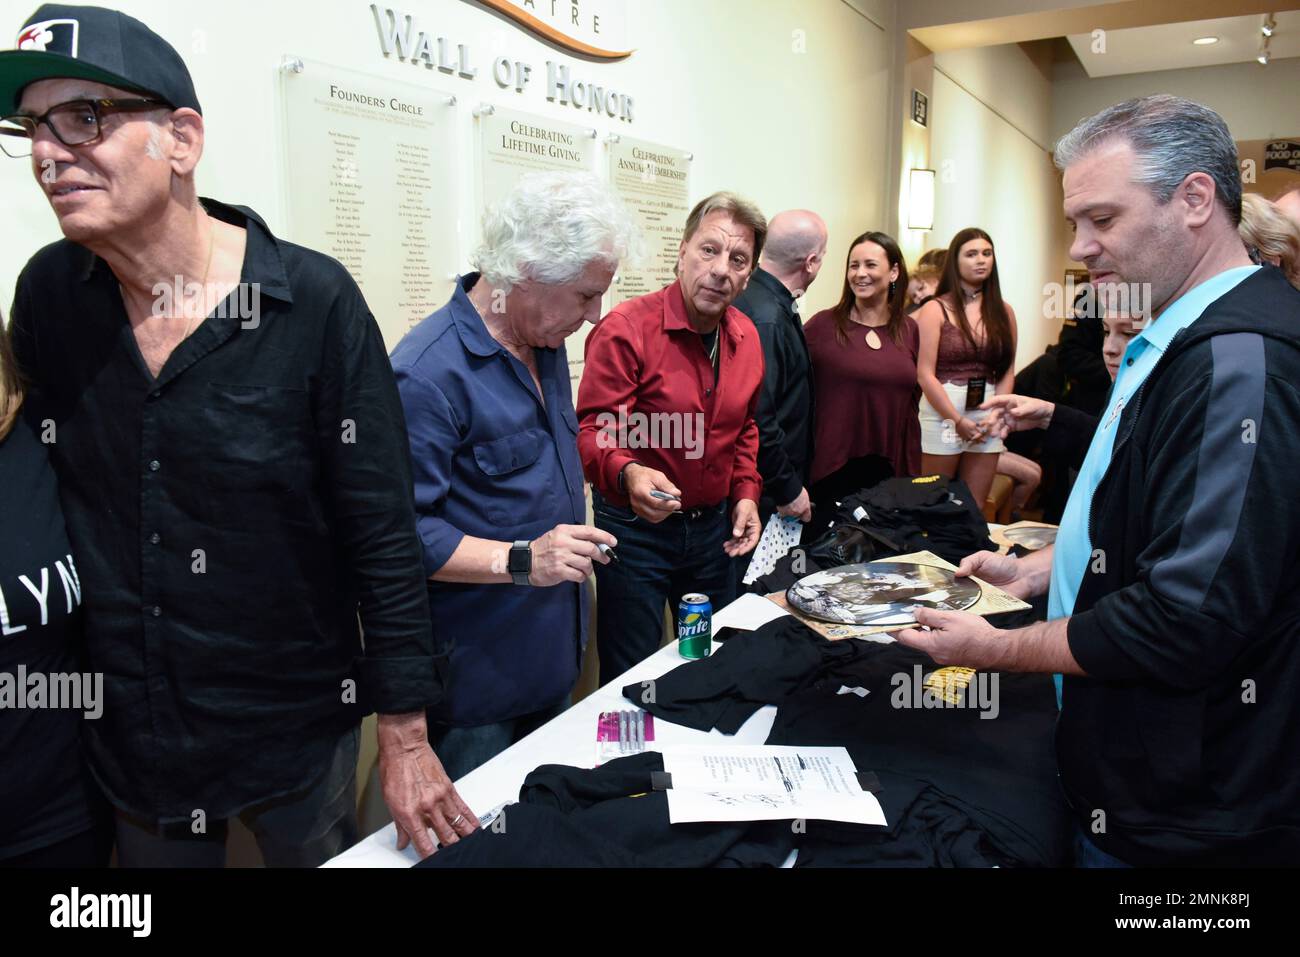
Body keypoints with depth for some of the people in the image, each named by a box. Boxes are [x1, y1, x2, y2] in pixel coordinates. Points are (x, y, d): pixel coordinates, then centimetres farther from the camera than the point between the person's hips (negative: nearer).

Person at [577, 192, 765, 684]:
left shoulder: (747, 337, 3)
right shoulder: (627, 328, -18)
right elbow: (593, 432, -20)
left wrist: (746, 492, 6)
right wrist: (628, 474, -39)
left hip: (714, 527, 6)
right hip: (637, 527, -6)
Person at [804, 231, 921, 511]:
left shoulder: (909, 329, 6)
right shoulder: (822, 324, -6)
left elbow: (911, 399, 13)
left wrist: (913, 466, 13)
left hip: (891, 467, 4)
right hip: (832, 467, -4)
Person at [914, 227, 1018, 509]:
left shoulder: (1003, 312, 11)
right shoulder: (936, 309, -2)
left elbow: (1007, 372, 8)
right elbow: (925, 374, -9)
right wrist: (957, 420, -12)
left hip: (987, 416, 4)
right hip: (942, 411, -4)